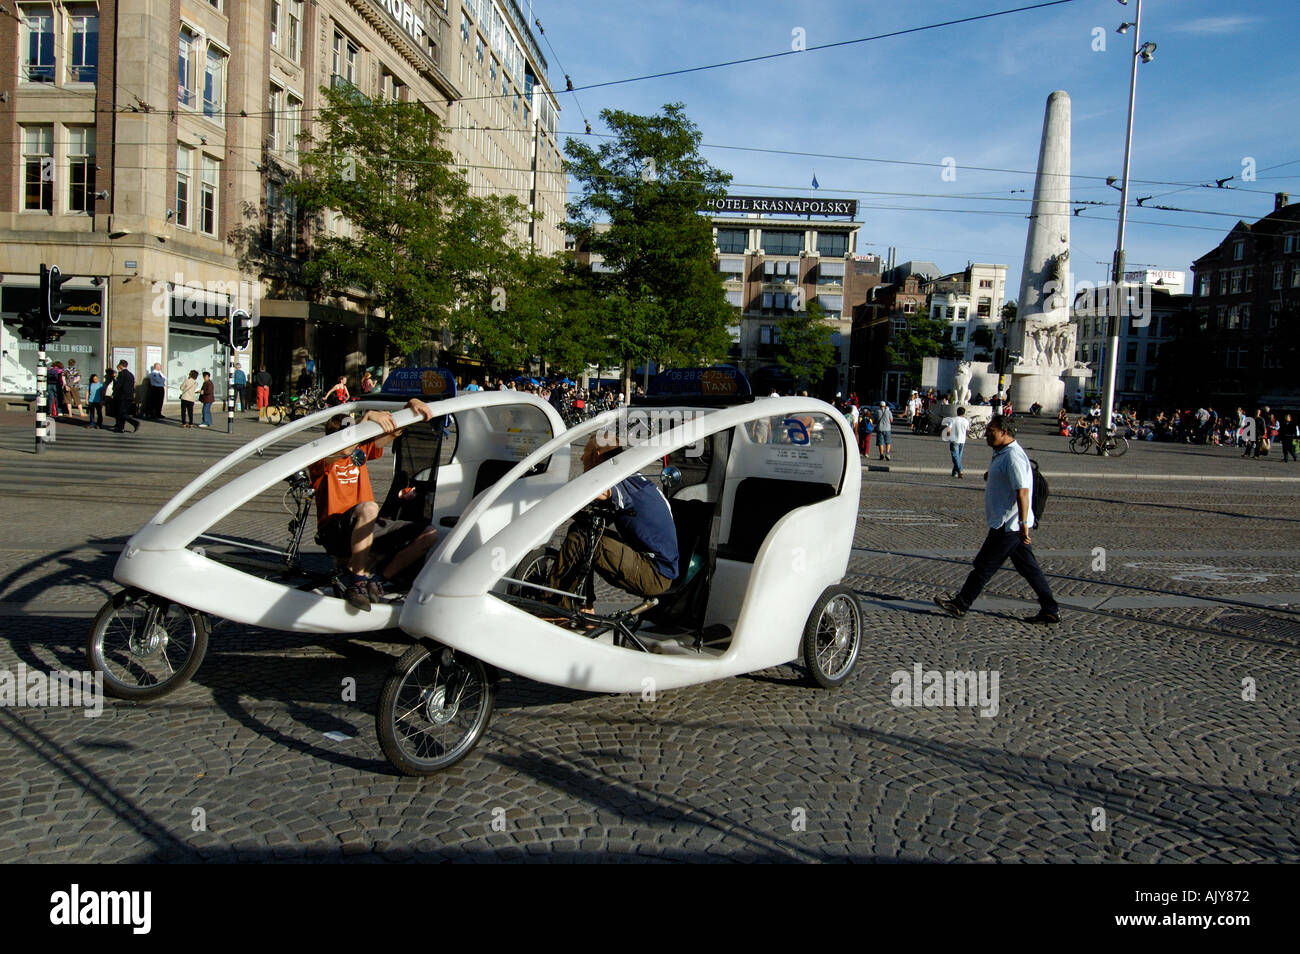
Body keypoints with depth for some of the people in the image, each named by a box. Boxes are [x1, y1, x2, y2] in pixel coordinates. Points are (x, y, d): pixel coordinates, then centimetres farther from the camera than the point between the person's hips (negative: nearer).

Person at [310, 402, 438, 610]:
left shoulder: (360, 451, 13)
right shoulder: (321, 461, -6)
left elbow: (392, 431, 9)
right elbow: (337, 452, -30)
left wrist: (412, 404, -11)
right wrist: (367, 417, -41)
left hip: (367, 527, 7)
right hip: (335, 532, -6)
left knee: (429, 534, -7)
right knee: (368, 508, -40)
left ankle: (376, 576, -8)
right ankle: (357, 579, -27)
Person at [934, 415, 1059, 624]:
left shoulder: (1013, 456, -18)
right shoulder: (1003, 453, 15)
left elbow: (1022, 491, -25)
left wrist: (1023, 524, -29)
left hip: (1008, 525, -10)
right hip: (1009, 524, 10)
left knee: (984, 565, 0)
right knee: (1028, 567, 12)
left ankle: (960, 605, 9)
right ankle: (1050, 610, 15)